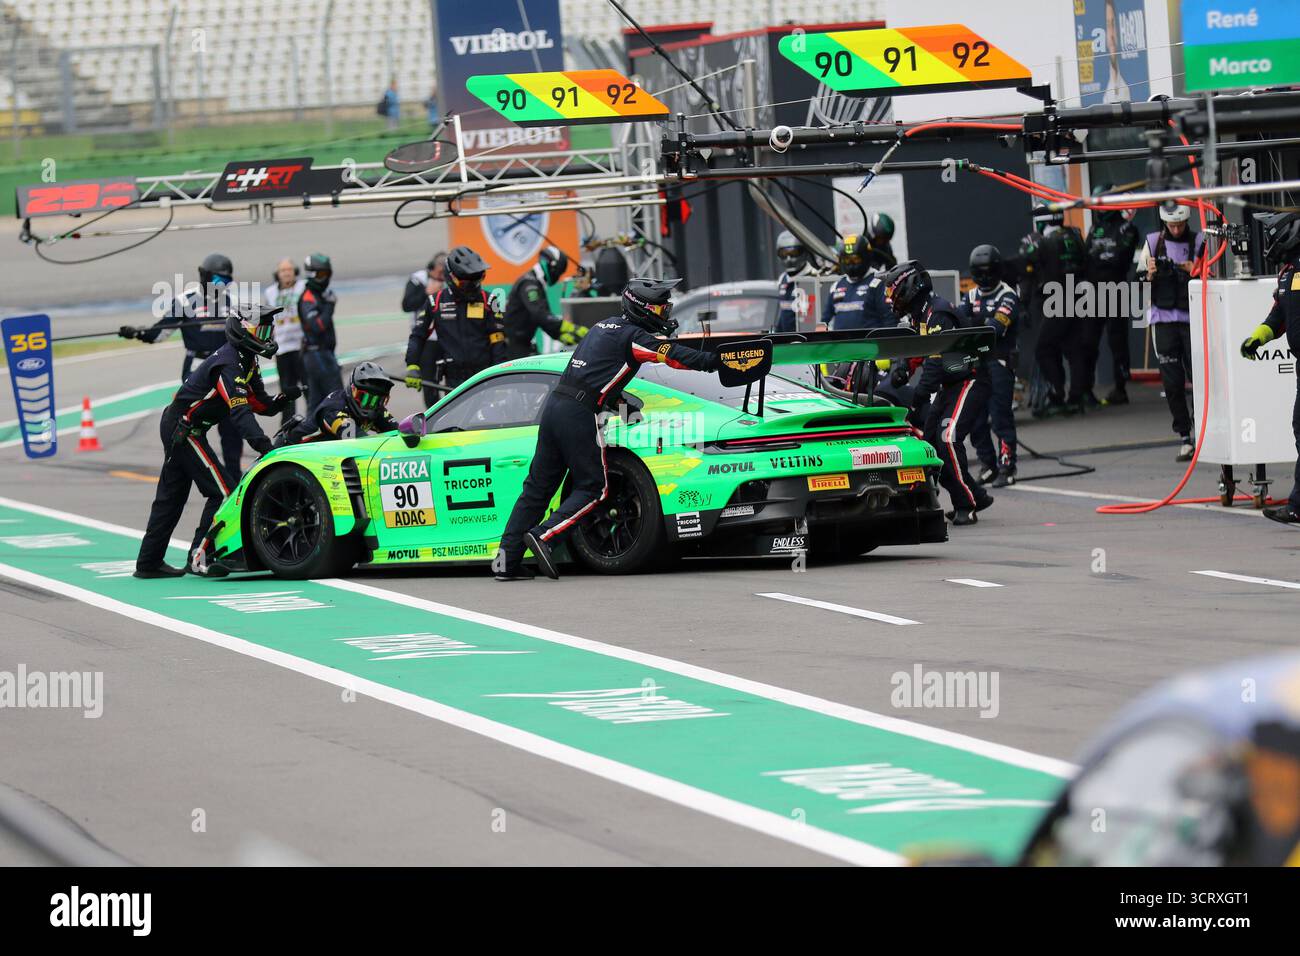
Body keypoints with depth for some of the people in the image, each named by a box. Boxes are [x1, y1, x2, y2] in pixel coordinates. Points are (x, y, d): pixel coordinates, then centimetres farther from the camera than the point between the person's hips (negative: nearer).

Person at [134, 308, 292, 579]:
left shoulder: (247, 363, 12)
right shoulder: (229, 363, -20)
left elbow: (262, 404, 12)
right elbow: (239, 411, -30)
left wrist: (282, 400, -9)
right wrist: (263, 445, -38)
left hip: (174, 427, 10)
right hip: (184, 431, -10)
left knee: (171, 496, 13)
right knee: (222, 491, -11)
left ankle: (149, 562, 18)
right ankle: (199, 557, -10)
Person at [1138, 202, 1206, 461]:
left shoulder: (1200, 243, 4)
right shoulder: (1153, 243, 9)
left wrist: (1196, 273, -14)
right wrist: (1149, 276, -9)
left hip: (1193, 318, -1)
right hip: (1164, 318, 1)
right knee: (1172, 381, -2)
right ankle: (1184, 437, 2)